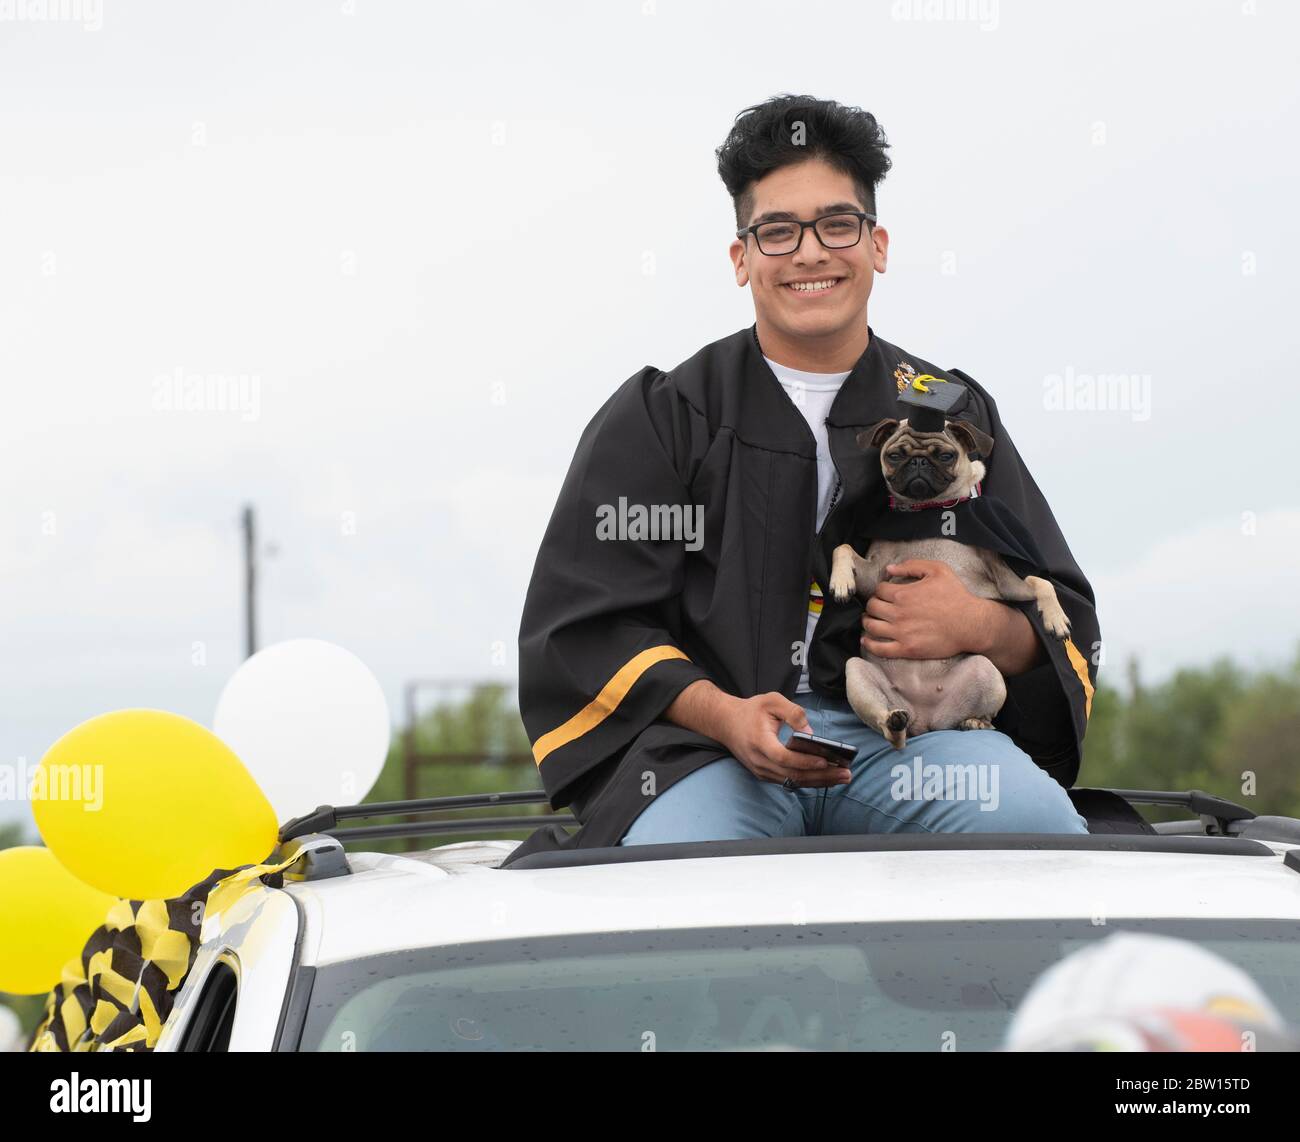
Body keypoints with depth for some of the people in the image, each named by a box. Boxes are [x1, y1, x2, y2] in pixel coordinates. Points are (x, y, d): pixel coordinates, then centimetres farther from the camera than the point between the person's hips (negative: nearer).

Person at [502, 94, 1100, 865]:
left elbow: (1067, 628, 18)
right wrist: (724, 715, -15)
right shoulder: (660, 417, 11)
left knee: (1039, 826, -30)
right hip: (704, 745, -2)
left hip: (900, 735, 2)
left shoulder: (955, 415, 18)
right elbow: (583, 628, 3)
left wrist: (983, 627, -7)